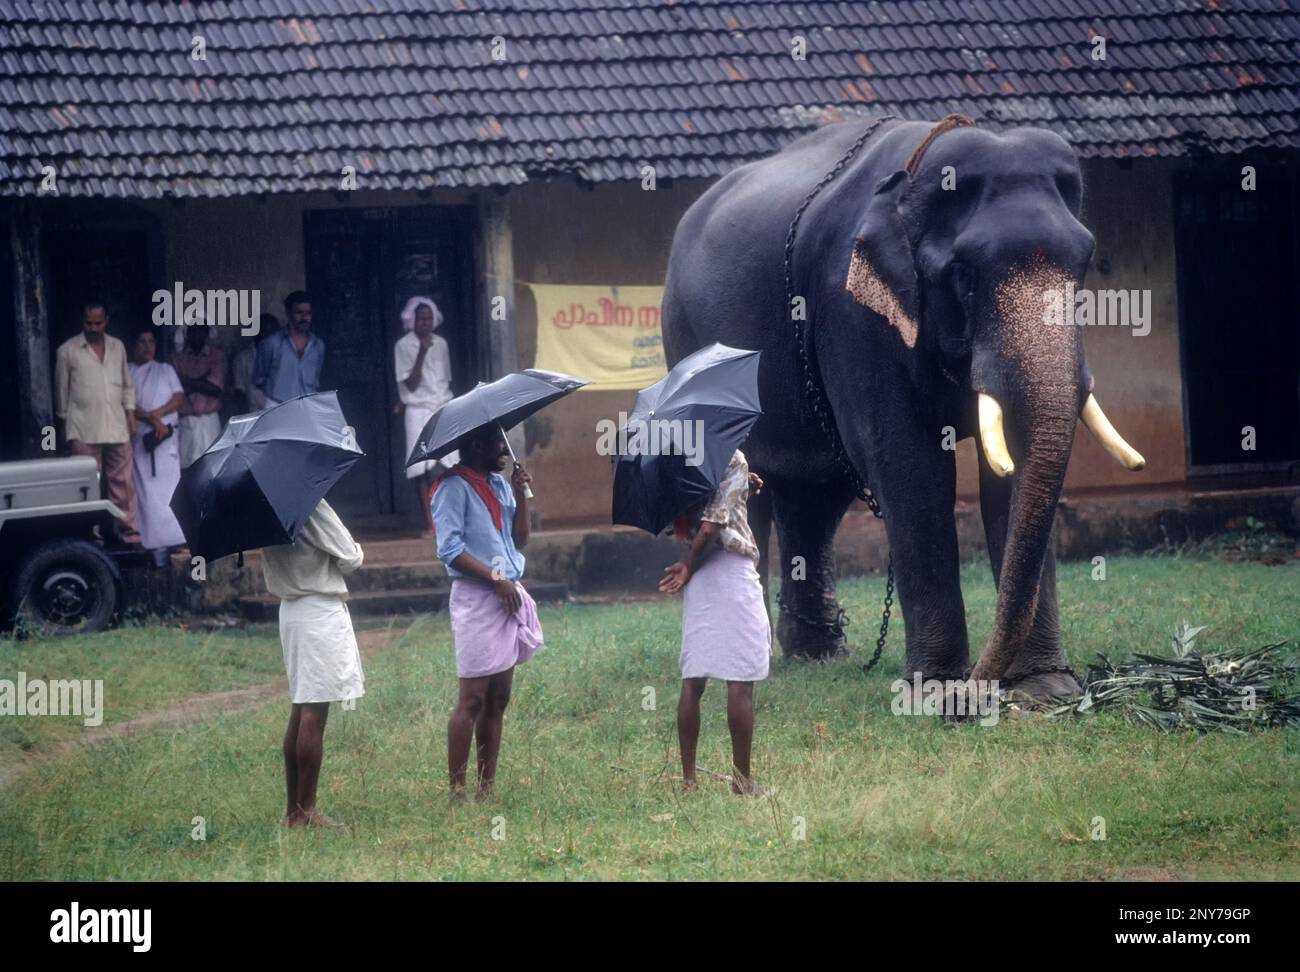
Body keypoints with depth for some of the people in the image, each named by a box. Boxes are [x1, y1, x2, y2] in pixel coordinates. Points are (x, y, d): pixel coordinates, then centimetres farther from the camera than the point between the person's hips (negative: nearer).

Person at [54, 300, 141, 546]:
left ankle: (129, 533, 8)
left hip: (117, 427, 3)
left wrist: (130, 413, 11)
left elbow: (127, 384, 21)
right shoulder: (67, 351, 2)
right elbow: (61, 390, 7)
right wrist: (64, 422, 7)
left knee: (123, 482, 3)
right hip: (83, 430, -3)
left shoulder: (117, 347, 13)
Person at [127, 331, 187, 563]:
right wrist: (152, 419, -14)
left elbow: (179, 398, 6)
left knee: (168, 489, -6)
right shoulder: (126, 373, 9)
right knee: (147, 493, -6)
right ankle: (157, 545, -9)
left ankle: (174, 540, -8)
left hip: (165, 438, 1)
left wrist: (155, 414, -9)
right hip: (139, 438, -1)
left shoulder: (166, 370, 17)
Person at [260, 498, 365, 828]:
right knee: (314, 713, -6)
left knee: (301, 709, 14)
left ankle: (293, 810, 17)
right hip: (321, 612, -9)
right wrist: (355, 551, 8)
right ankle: (305, 812, -5)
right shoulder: (311, 506, -18)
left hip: (291, 610, 9)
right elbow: (349, 558, -14)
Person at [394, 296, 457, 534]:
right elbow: (411, 384, -9)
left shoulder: (440, 343, 11)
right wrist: (421, 353, -17)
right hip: (419, 411, -4)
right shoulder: (404, 346, -3)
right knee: (424, 470, -10)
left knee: (449, 465, -6)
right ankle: (430, 522, -10)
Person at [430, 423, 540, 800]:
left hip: (508, 597, 8)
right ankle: (457, 789, -7)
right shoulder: (454, 487, -8)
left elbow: (518, 539, 16)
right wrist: (496, 578, -17)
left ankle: (487, 786, 11)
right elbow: (450, 549, -15)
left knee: (498, 699, 8)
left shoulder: (499, 484, 16)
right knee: (473, 699, -9)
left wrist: (520, 495, 3)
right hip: (475, 598, -8)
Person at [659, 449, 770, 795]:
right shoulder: (733, 458, -7)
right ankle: (742, 779, -4)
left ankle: (688, 777, 6)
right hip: (732, 570, -7)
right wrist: (690, 566, -4)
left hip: (699, 578, 7)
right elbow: (713, 524, -14)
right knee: (741, 681, -4)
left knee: (693, 681, 7)